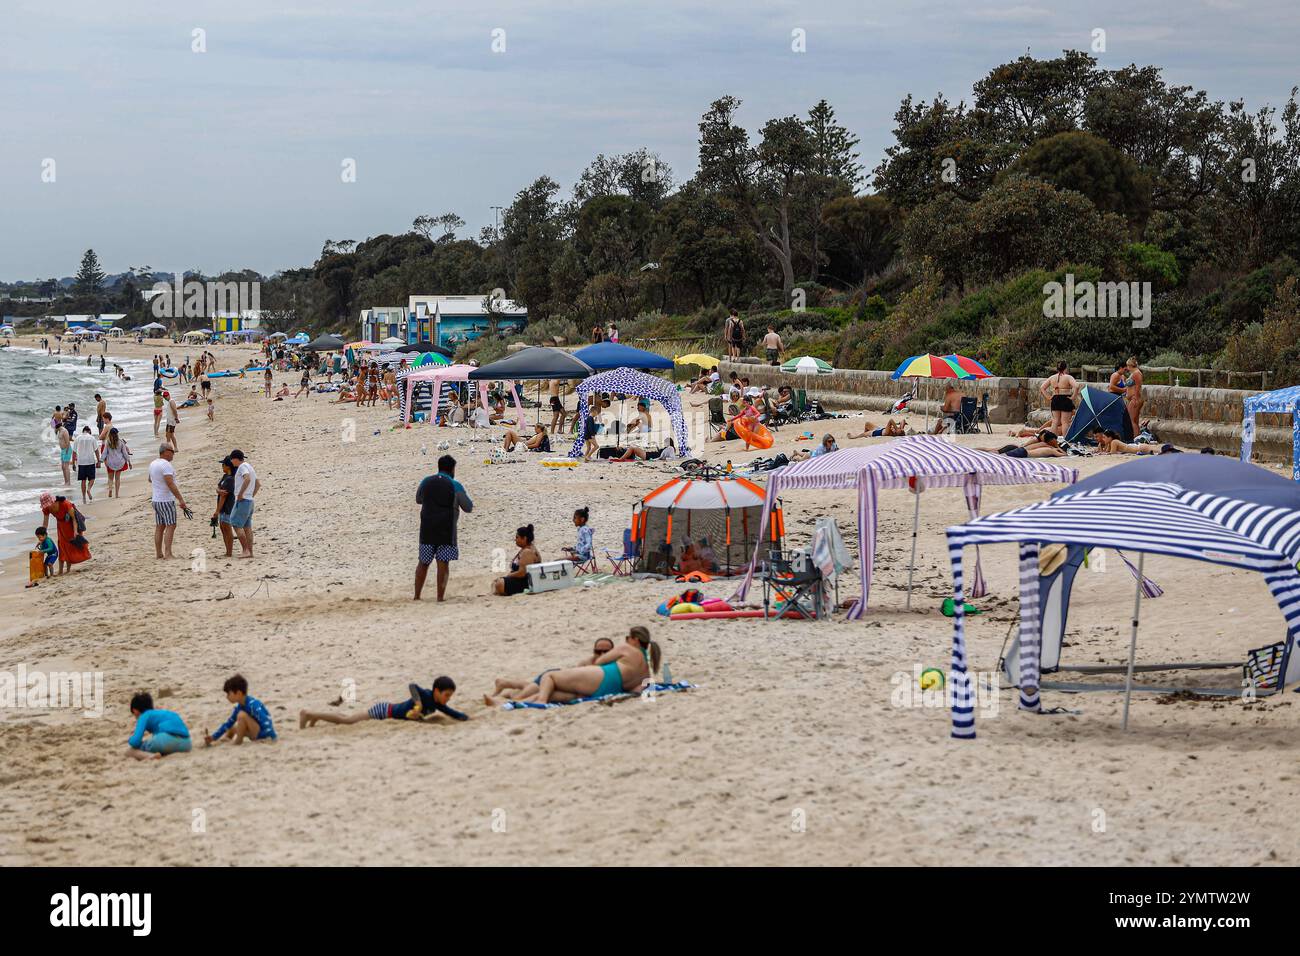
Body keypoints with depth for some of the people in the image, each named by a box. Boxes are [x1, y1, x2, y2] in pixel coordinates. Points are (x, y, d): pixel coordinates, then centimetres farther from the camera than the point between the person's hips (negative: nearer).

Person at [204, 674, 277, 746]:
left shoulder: (253, 704, -22)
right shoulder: (239, 707, 6)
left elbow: (266, 722, -30)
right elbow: (228, 724, 13)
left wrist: (271, 738, -38)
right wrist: (213, 737, 7)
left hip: (265, 736, -10)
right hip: (257, 734, 10)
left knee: (241, 715, -22)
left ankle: (238, 741, -9)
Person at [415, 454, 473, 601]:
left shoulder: (426, 482, 7)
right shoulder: (455, 486, -5)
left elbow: (418, 499, 24)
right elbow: (468, 508, 4)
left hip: (427, 529, 4)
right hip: (446, 529, -4)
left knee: (423, 563, 14)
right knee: (443, 563, -2)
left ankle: (417, 596, 17)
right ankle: (440, 598, -6)